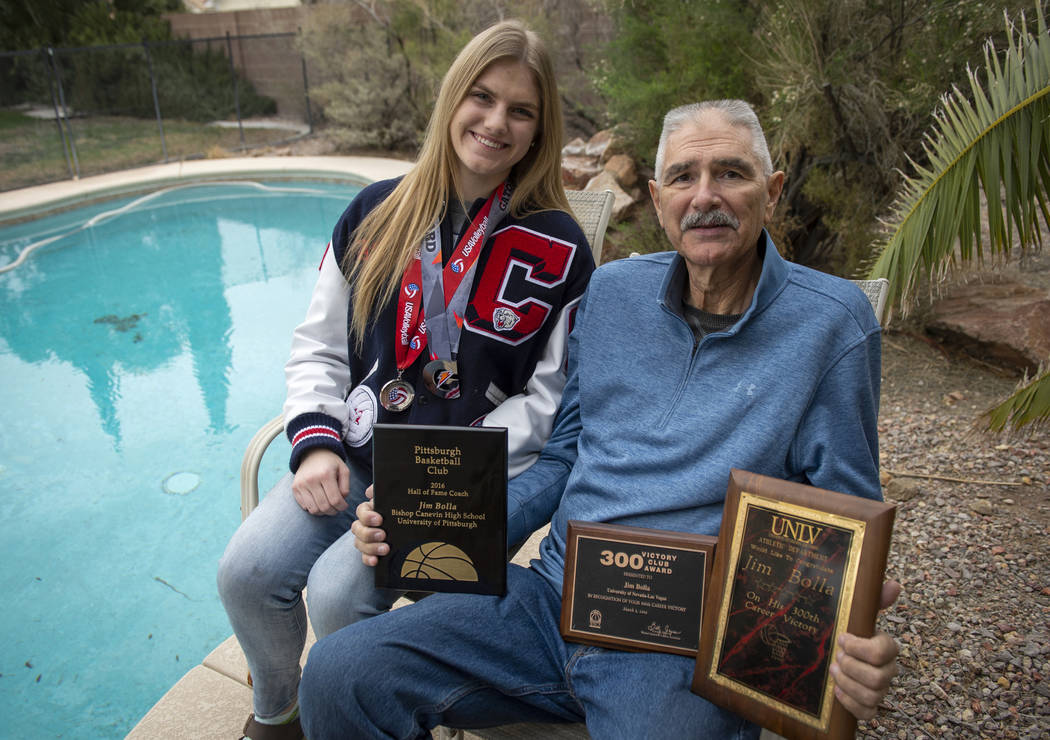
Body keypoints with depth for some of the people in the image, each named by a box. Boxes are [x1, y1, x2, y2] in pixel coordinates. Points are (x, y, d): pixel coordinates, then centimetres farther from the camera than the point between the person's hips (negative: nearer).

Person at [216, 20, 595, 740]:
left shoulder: (559, 250, -6)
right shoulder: (378, 212, 5)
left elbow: (549, 399, -5)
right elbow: (319, 347, 10)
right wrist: (317, 445, -4)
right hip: (354, 457, 4)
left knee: (339, 589, -22)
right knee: (247, 572, -13)